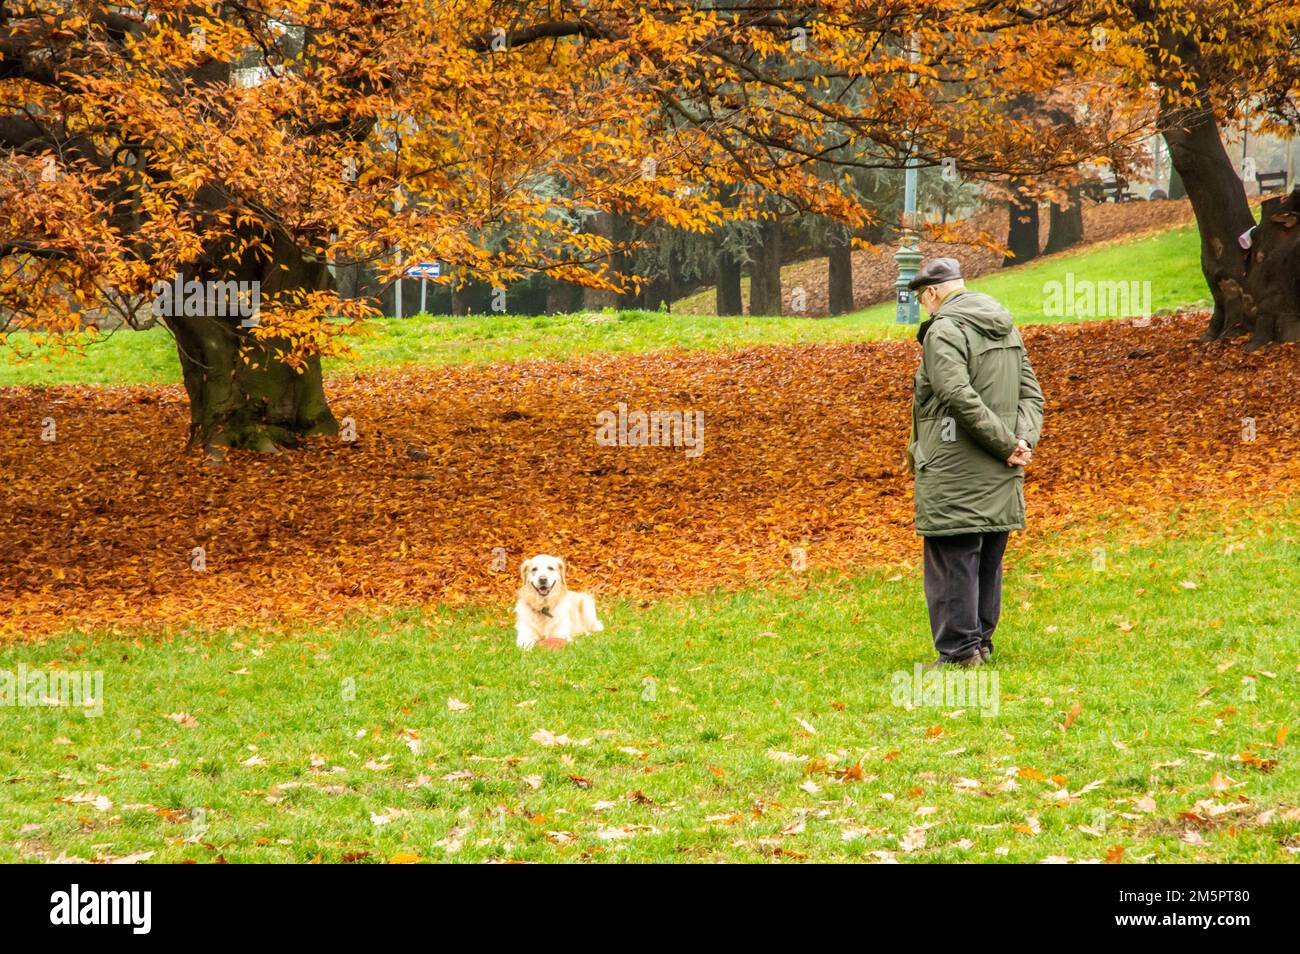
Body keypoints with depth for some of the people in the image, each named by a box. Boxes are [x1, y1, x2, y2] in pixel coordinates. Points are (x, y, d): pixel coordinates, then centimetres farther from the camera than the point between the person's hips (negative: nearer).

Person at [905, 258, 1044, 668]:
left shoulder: (944, 331, -13)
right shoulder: (1007, 330, 15)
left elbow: (960, 398, -24)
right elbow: (1031, 393, 12)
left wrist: (1010, 444, -19)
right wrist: (1023, 440, -3)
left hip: (954, 474, -8)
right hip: (1000, 479, 8)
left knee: (952, 563, -3)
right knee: (988, 563, 15)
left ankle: (958, 651, -3)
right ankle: (981, 642, 22)